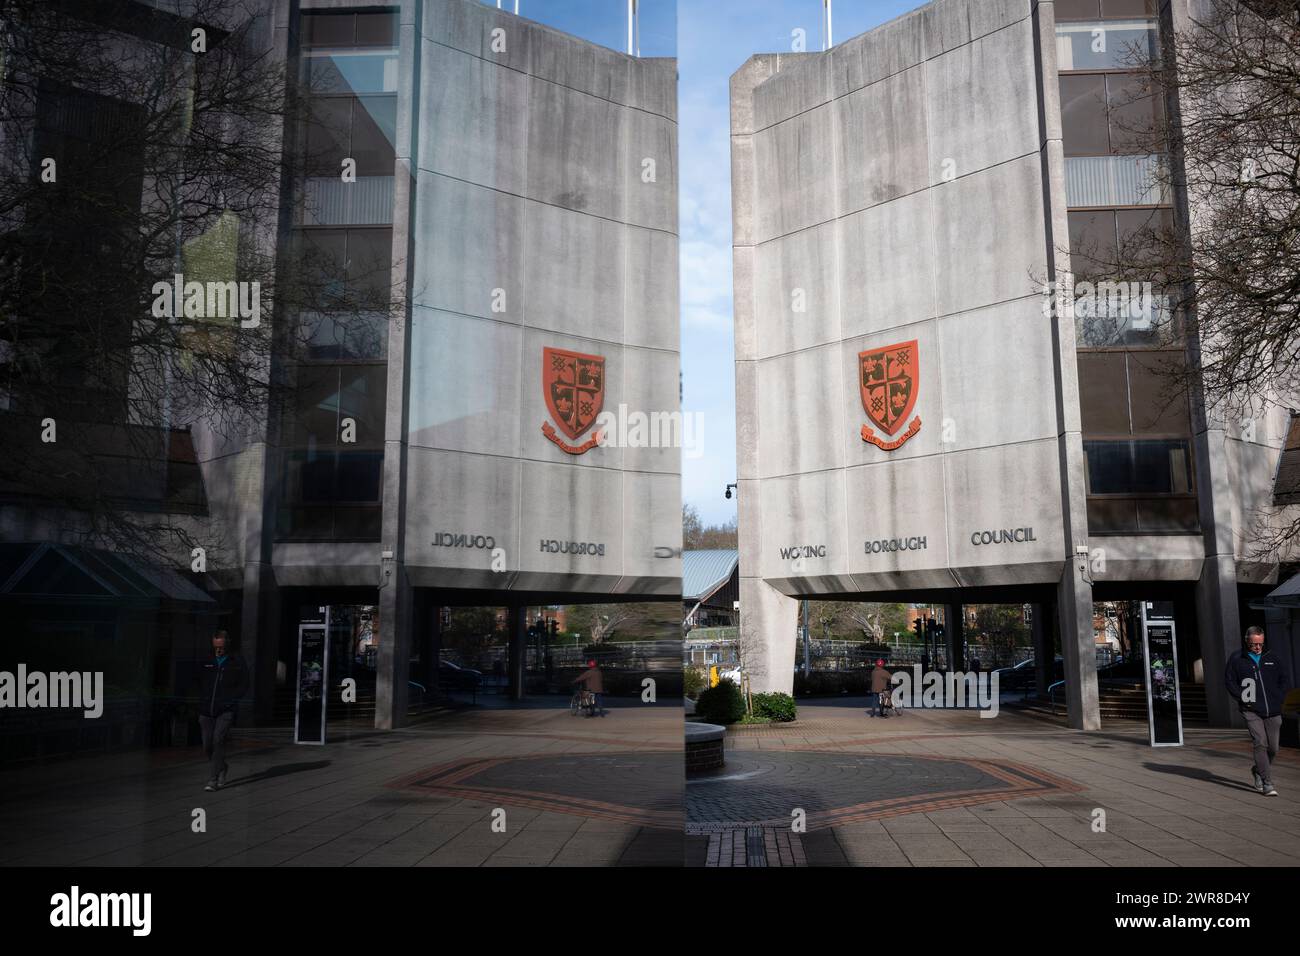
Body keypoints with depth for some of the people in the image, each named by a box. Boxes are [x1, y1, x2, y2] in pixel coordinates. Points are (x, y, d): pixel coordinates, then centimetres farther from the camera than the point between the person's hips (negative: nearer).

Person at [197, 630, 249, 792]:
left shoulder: (237, 662, 3)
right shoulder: (207, 661, 11)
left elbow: (243, 686, 4)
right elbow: (198, 683, 21)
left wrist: (229, 700, -7)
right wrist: (202, 701, 8)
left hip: (226, 711, -4)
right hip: (206, 711, 4)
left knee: (218, 741, -17)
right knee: (207, 746, 5)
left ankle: (212, 779, -13)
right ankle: (221, 768, 30)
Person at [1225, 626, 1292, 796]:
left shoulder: (1273, 659, 10)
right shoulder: (1236, 659, 2)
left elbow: (1286, 679, 16)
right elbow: (1230, 681, 4)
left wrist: (1278, 698, 4)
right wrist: (1242, 699, -7)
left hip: (1273, 711, 3)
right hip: (1251, 710, -3)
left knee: (1273, 748, 7)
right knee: (1260, 743, -15)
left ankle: (1258, 770, 34)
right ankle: (1267, 783, -13)